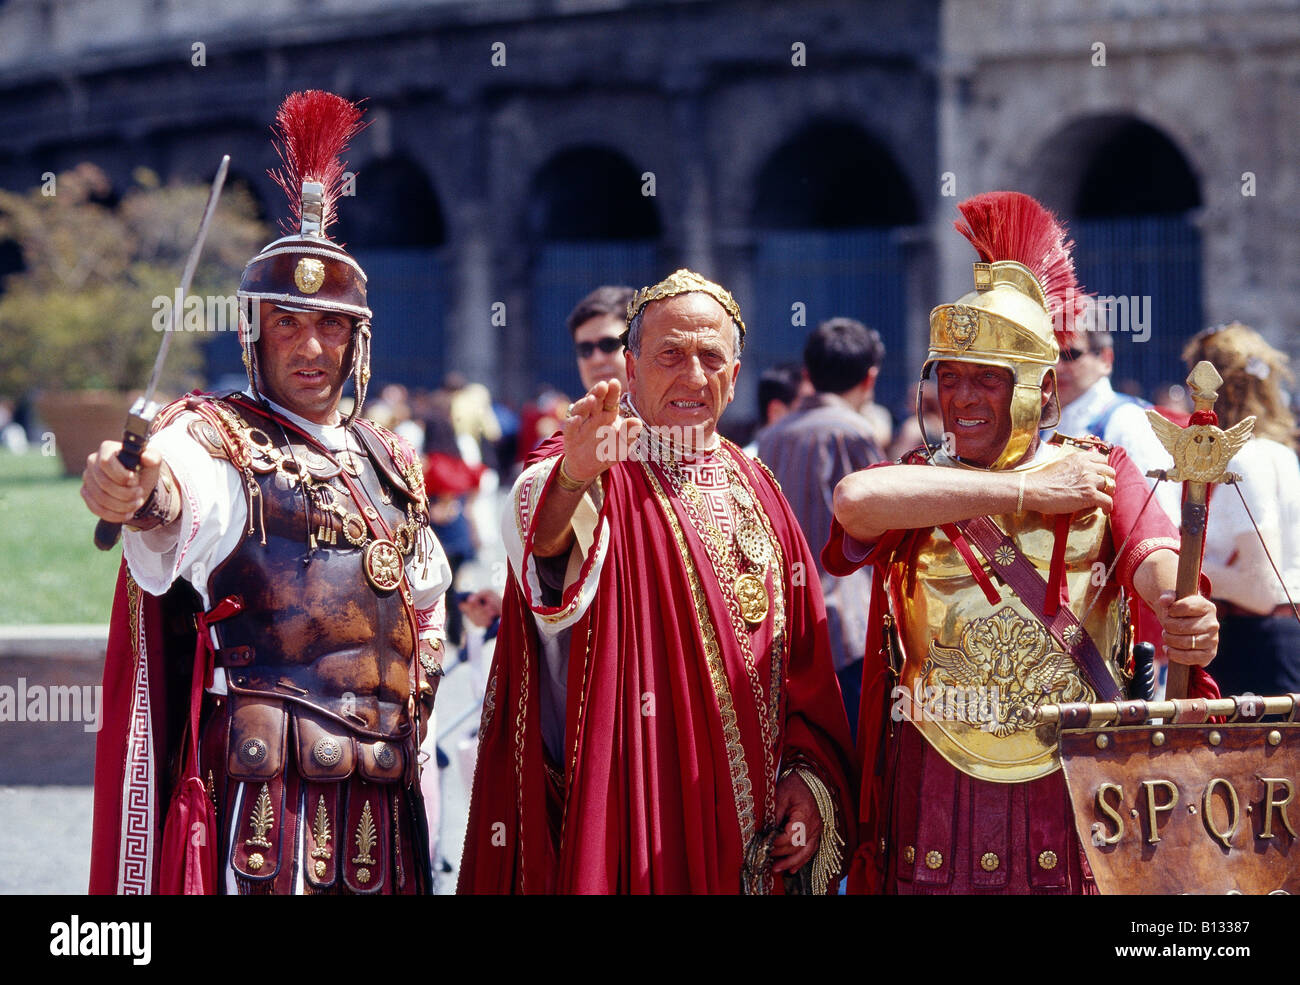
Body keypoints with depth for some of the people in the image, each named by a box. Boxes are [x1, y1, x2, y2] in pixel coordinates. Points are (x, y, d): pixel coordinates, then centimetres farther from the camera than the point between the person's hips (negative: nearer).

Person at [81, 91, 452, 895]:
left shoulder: (391, 465, 18)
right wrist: (136, 489, -51)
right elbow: (179, 500, -29)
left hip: (383, 797, 6)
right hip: (264, 789, -6)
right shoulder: (219, 444, -3)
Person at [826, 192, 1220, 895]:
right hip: (935, 804, 0)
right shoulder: (916, 483, 7)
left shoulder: (1100, 473, 7)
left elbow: (1154, 558, -13)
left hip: (1073, 782, 0)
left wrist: (1184, 612, -37)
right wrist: (1031, 492, -15)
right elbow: (855, 498, -17)